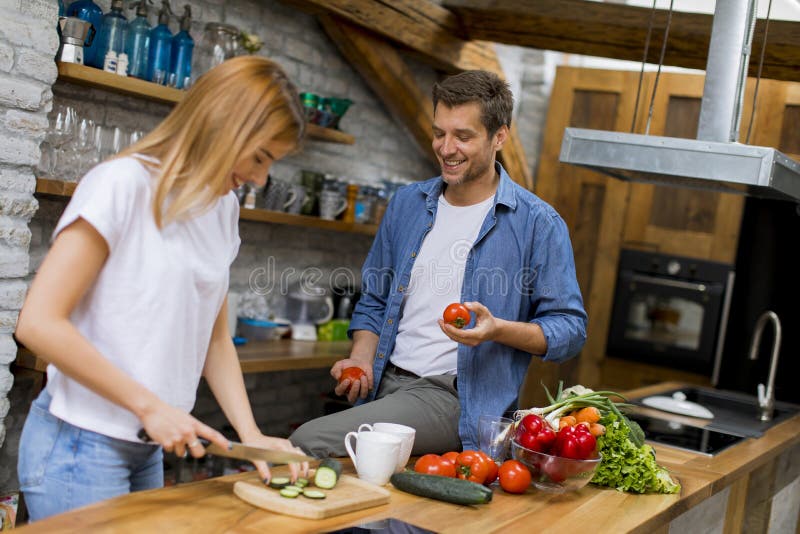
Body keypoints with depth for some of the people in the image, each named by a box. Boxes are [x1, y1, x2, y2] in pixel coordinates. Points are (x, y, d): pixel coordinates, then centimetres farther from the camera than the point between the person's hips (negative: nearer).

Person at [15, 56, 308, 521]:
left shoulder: (224, 207, 7)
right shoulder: (123, 185, -15)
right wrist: (150, 406, -16)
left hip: (149, 448, 7)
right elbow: (38, 323, -18)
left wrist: (252, 436, 0)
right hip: (81, 445, -7)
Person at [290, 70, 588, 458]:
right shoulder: (407, 203, 13)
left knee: (308, 443, -24)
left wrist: (498, 329, -20)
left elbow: (569, 328, -3)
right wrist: (361, 359, 2)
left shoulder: (538, 224, -4)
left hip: (453, 397, -5)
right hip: (383, 383, 6)